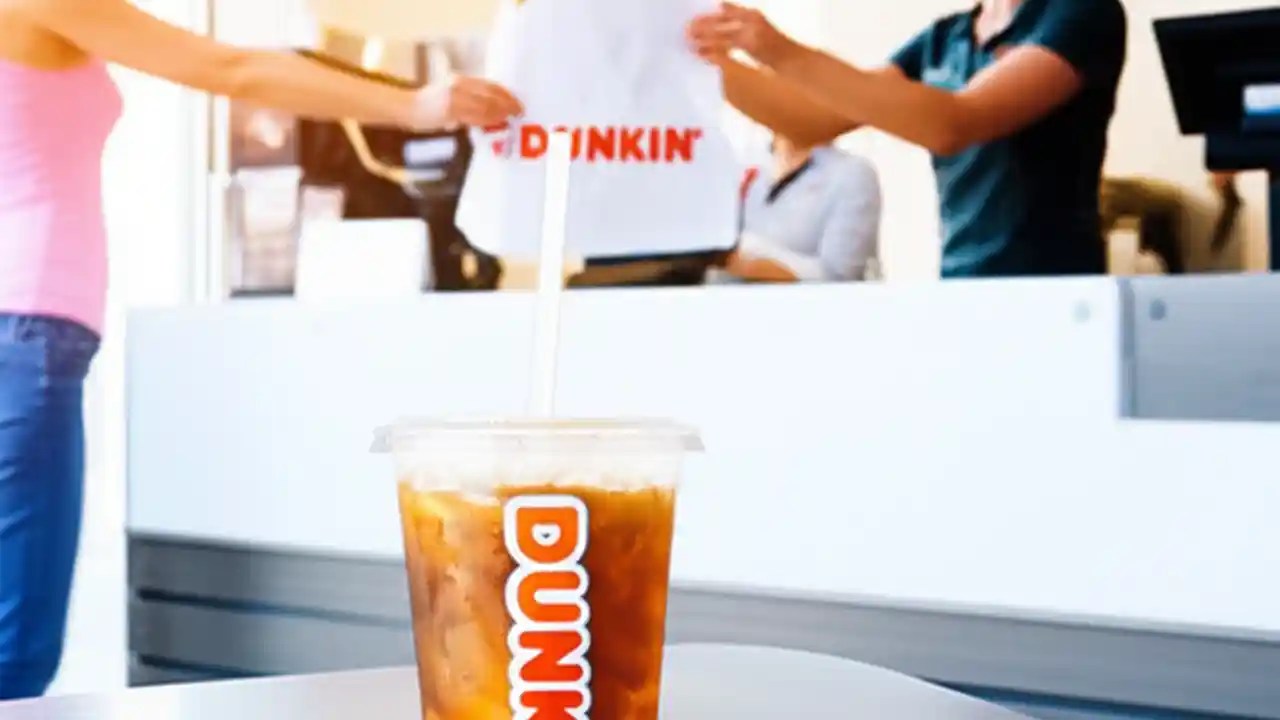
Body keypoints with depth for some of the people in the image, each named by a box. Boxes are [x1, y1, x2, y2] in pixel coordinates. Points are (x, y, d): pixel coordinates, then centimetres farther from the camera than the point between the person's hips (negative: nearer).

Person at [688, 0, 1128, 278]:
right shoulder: (941, 41, 12)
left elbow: (954, 125, -21)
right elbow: (815, 122, 11)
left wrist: (787, 56, -26)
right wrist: (716, 61, -4)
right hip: (959, 298, 6)